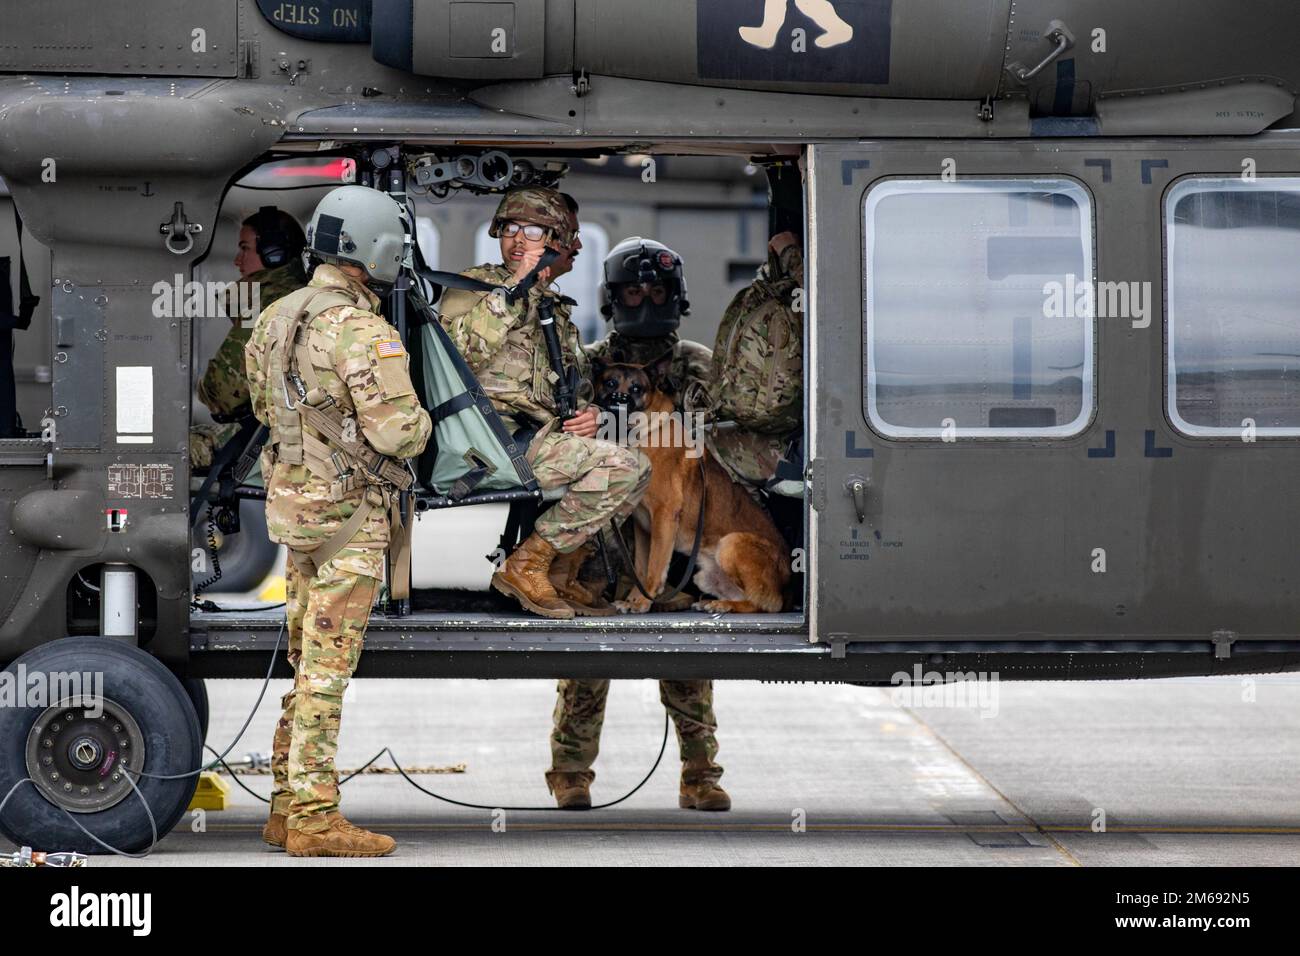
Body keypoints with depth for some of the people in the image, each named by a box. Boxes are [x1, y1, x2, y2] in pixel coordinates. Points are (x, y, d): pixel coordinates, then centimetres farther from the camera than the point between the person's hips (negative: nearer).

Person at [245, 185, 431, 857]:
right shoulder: (363, 333, -19)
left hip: (293, 501, 8)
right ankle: (313, 818, -3)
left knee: (307, 658, 15)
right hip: (348, 514, -8)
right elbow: (397, 433, -22)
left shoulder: (275, 321, 8)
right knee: (328, 665, -5)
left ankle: (287, 806, 19)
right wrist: (419, 419, 0)